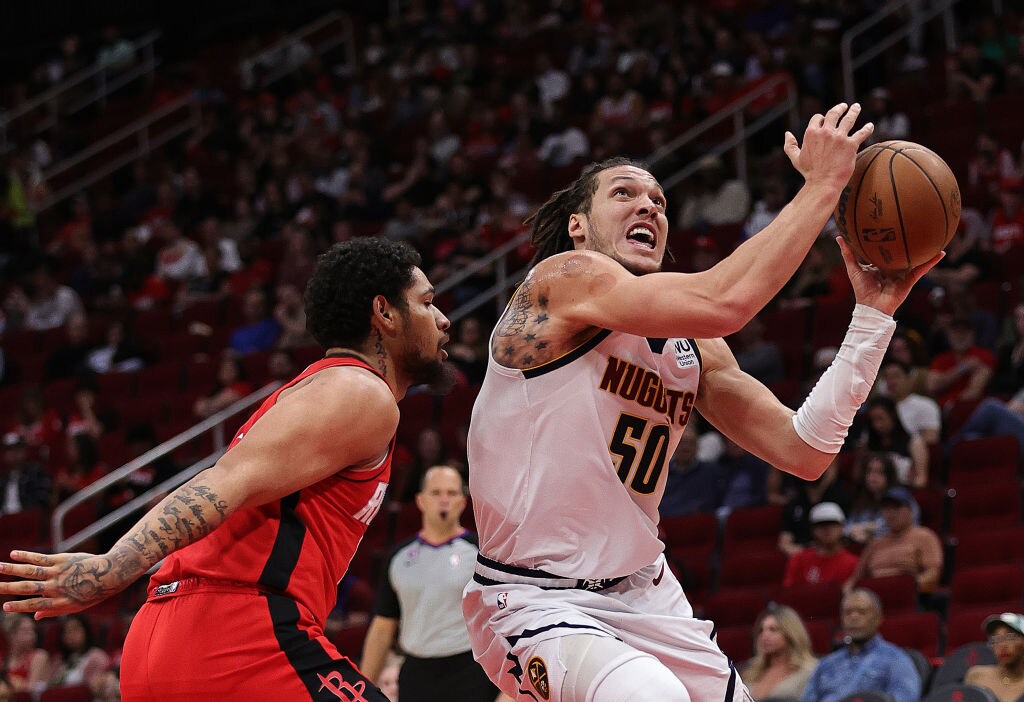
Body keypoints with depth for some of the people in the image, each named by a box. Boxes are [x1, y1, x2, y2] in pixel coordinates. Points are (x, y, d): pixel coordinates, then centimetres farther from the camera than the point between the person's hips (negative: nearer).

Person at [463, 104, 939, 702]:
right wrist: (822, 185, -20)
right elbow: (721, 302, -28)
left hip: (645, 598, 8)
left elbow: (803, 452, 2)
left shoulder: (695, 351, 9)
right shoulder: (563, 278, -14)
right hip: (537, 603, -8)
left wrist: (874, 315, -2)